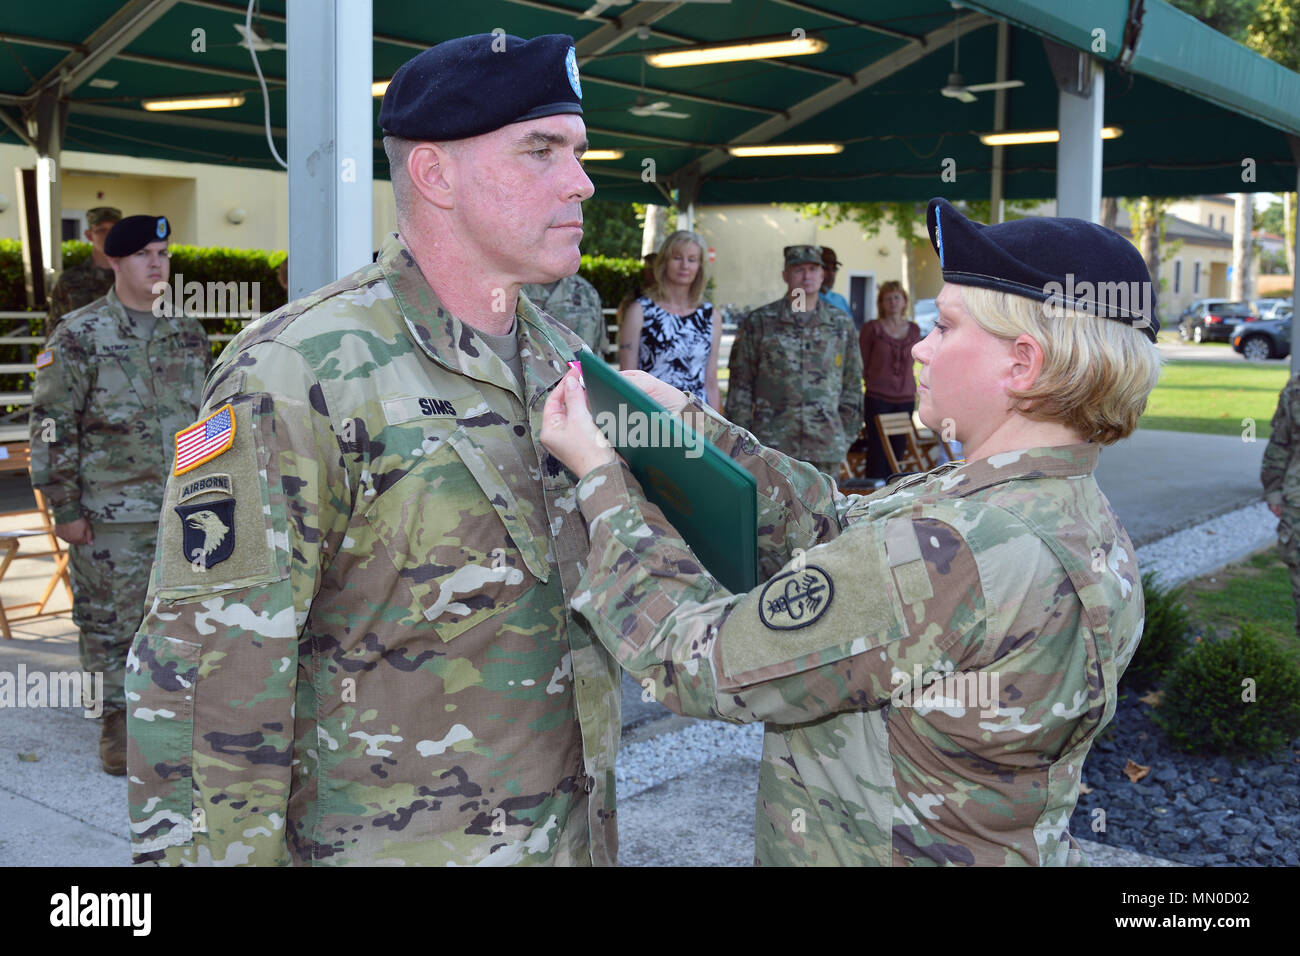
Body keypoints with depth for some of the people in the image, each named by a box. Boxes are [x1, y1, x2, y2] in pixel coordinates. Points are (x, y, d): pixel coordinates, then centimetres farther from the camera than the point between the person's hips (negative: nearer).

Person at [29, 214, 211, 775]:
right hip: (111, 517, -4)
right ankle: (118, 727, 19)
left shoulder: (188, 333, 10)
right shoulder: (79, 336, -5)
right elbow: (52, 427, -6)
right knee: (112, 622, 5)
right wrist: (64, 509, -10)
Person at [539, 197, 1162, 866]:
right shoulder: (1082, 521, -3)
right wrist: (687, 420, -2)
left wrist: (599, 476, -14)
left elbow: (692, 659, -24)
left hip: (874, 849, -8)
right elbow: (830, 525, 2)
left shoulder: (942, 555, -32)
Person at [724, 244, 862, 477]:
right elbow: (740, 389, 2)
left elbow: (852, 386, 15)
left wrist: (847, 433, 9)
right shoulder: (758, 323, 2)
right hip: (771, 446, -2)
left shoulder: (842, 325, 10)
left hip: (826, 449, 2)